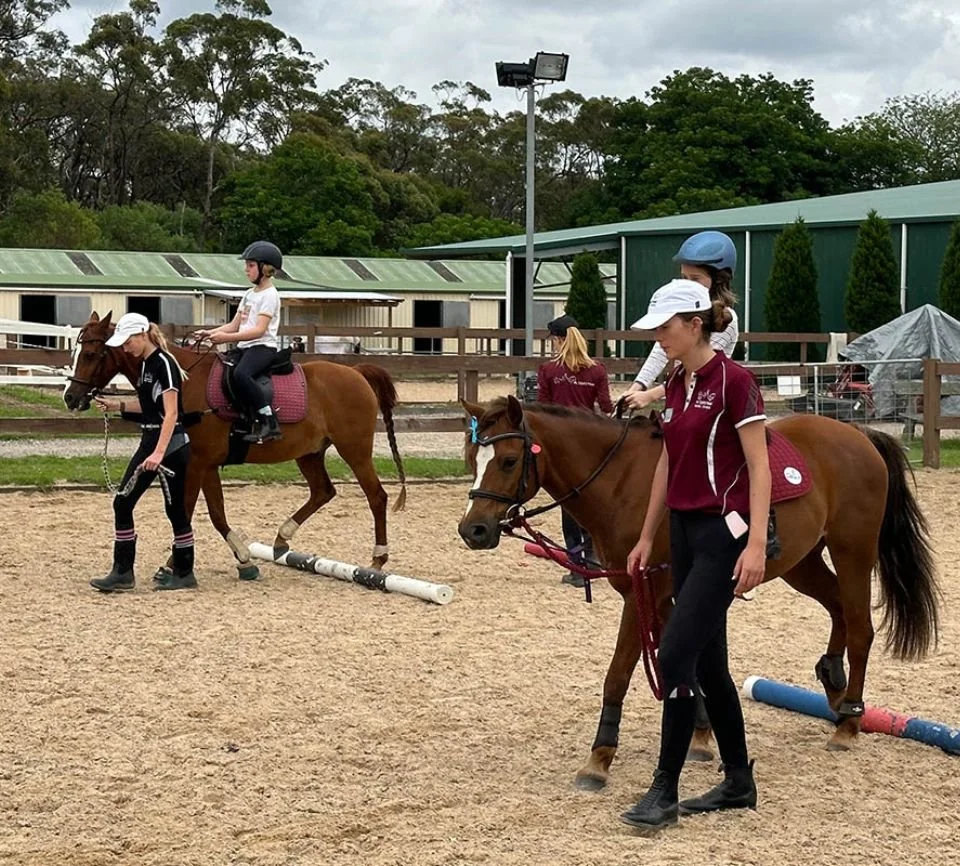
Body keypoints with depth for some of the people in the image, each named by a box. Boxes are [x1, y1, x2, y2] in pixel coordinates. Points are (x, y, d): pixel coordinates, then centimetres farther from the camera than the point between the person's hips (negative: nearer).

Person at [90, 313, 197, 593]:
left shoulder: (164, 364, -17)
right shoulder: (145, 364, 11)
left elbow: (171, 413, -23)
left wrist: (159, 453, -30)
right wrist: (117, 405, 12)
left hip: (172, 444, -10)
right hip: (149, 441, 10)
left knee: (175, 508, 0)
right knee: (123, 502, 5)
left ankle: (185, 573, 12)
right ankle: (122, 572, 9)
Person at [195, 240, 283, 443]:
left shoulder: (269, 295, -8)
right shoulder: (250, 294, 20)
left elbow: (259, 330, -19)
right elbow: (233, 325, 19)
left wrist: (226, 338, -26)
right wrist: (210, 333, 3)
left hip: (263, 346, -10)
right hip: (244, 347, 10)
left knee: (240, 374, -36)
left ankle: (269, 422, -32)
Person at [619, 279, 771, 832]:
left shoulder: (733, 380, -13)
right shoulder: (676, 385, 11)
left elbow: (759, 467, -16)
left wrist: (756, 544, -22)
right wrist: (647, 537, 20)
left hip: (723, 532, -9)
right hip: (685, 532, 9)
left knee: (677, 653, -12)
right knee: (708, 660, 12)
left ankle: (665, 791, -6)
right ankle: (739, 782, 22)